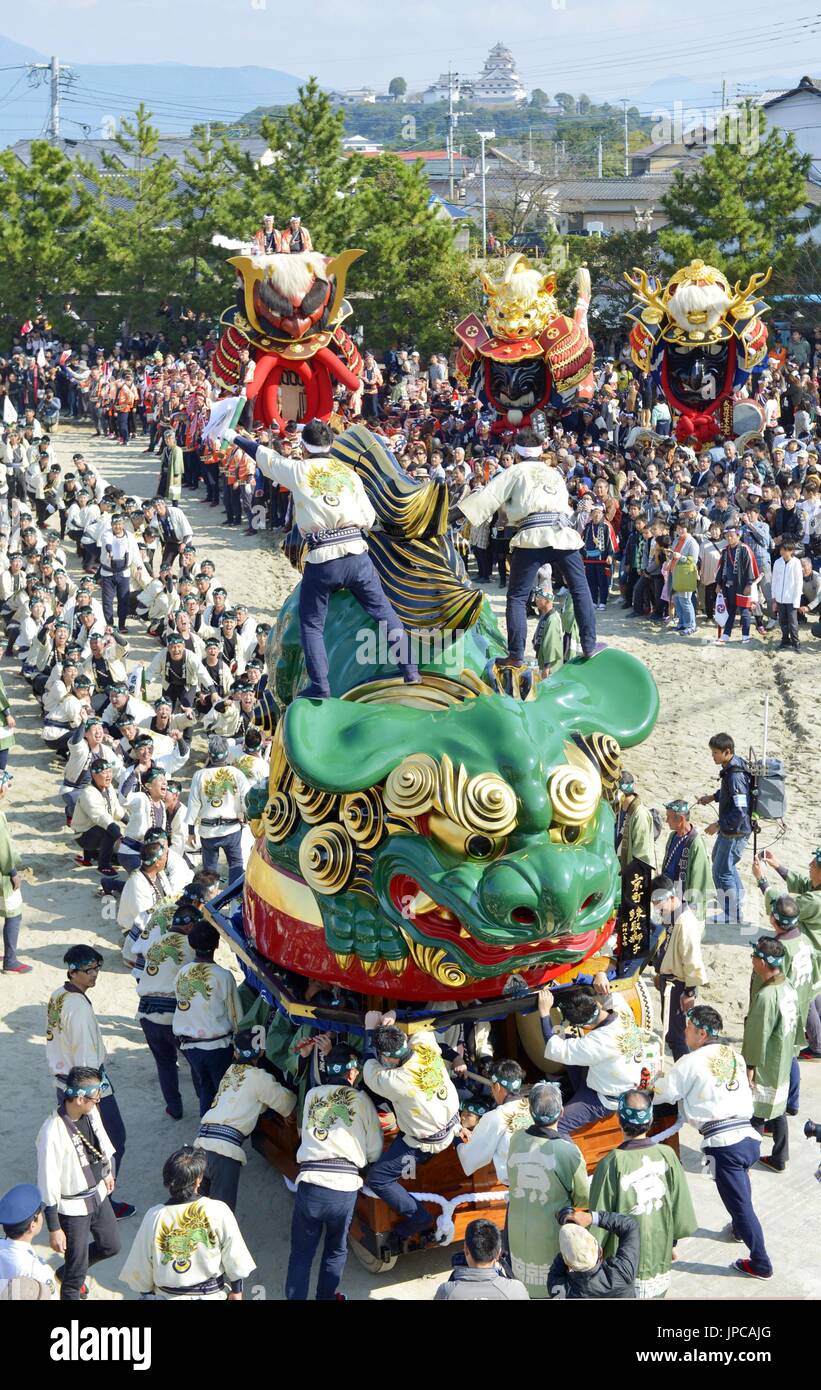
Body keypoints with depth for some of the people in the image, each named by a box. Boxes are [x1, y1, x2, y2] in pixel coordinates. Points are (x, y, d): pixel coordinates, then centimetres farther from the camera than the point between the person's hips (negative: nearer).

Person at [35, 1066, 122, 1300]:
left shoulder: (90, 1111, -12)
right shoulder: (53, 1133, -33)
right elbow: (48, 1184, -25)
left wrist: (109, 1172, 25)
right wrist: (54, 1228, -19)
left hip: (98, 1193, 7)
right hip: (72, 1207, -7)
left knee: (110, 1245, 25)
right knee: (77, 1272, 5)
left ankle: (66, 1272, 49)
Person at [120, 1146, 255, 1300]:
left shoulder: (154, 1216, -14)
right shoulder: (218, 1212, -17)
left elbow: (140, 1269, -4)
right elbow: (235, 1259, -8)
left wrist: (146, 1293, 13)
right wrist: (237, 1291, 7)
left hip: (167, 1296, 1)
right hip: (213, 1294, 0)